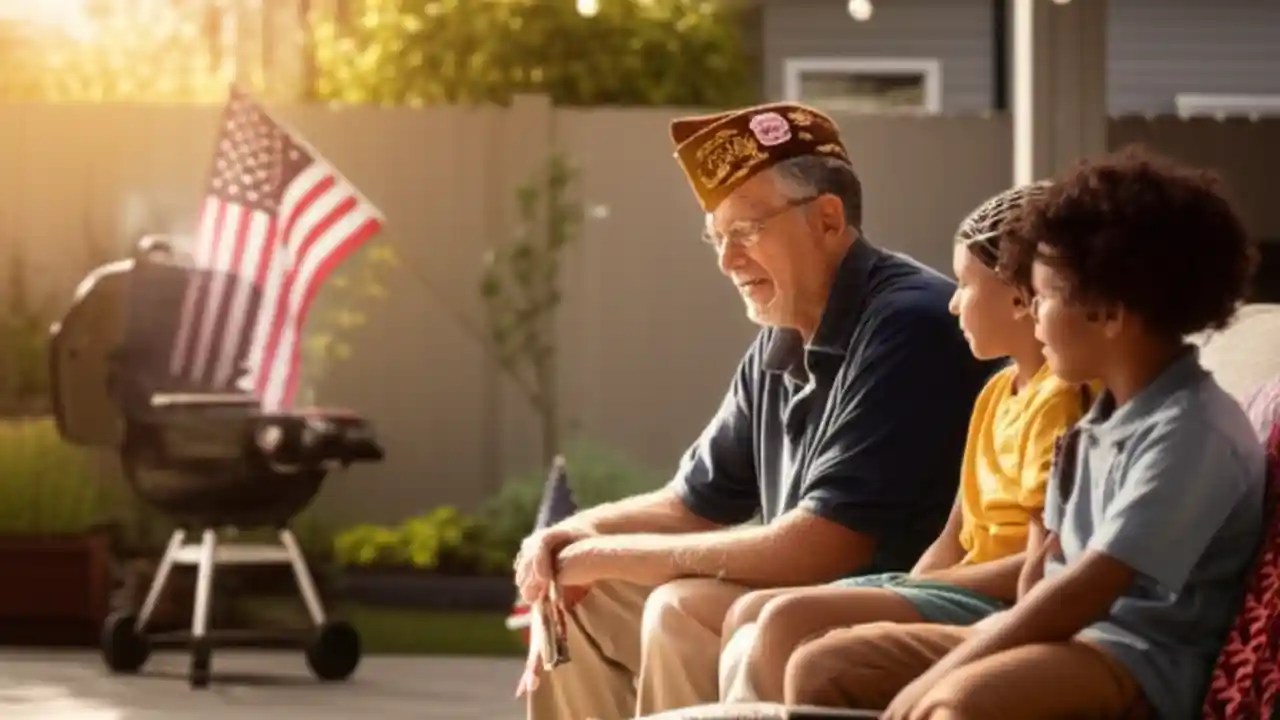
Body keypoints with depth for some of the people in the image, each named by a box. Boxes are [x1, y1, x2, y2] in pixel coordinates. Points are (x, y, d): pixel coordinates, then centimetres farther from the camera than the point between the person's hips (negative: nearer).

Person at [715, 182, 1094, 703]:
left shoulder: (1059, 400, -14)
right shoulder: (998, 392, 19)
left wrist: (918, 586, -13)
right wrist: (901, 596, -1)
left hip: (1002, 609, -11)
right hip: (967, 593, 11)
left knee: (789, 622, -23)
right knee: (749, 615, 6)